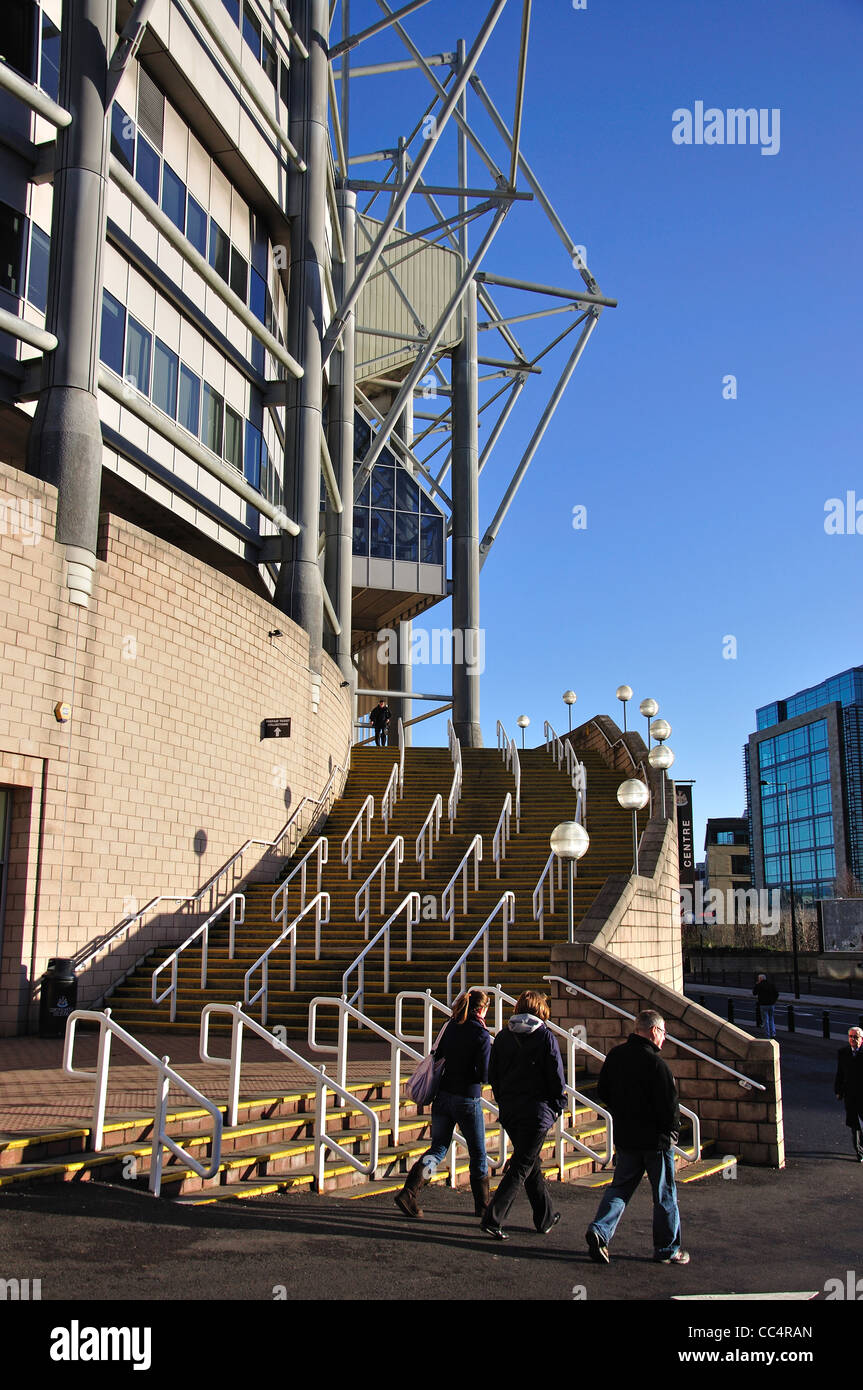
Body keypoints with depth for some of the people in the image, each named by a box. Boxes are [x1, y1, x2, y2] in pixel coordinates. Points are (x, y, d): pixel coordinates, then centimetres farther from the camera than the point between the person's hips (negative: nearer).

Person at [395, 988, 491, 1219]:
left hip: (442, 1095, 5)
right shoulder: (481, 1035, -14)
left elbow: (437, 1057, 8)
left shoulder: (451, 1027, 2)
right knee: (478, 1153, 13)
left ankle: (409, 1192, -3)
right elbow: (484, 1075, -15)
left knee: (438, 1147, 13)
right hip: (467, 1099, -5)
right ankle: (482, 1204, 24)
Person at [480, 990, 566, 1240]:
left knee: (531, 1163, 19)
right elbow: (556, 1077, -9)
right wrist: (558, 1105, 5)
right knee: (522, 1167, -1)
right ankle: (493, 1219, -10)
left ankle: (545, 1218, 29)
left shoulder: (502, 1036, 4)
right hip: (536, 1111, -5)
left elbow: (493, 1075, 7)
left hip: (509, 1111, 5)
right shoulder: (545, 1037, -9)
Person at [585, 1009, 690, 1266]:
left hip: (624, 1136, 6)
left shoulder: (615, 1055, 2)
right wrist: (672, 1130, -2)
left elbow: (602, 1091, 11)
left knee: (620, 1186, 15)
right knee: (665, 1195, 9)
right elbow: (669, 1104, -19)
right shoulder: (655, 1063, -21)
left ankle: (599, 1229, -3)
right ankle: (667, 1249, 18)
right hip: (655, 1138, -6)